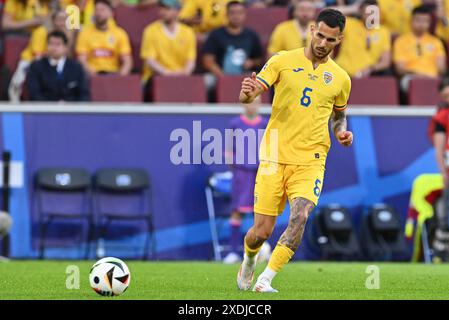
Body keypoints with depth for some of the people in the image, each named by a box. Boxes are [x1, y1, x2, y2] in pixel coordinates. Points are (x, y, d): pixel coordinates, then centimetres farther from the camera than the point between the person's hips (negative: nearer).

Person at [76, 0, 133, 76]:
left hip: (112, 73, 1)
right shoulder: (85, 32, 4)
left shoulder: (119, 33, 6)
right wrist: (90, 71, -23)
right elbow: (82, 60, -3)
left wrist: (123, 73, -18)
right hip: (93, 74, -1)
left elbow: (127, 61, 3)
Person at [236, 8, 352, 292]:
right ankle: (249, 262, 35)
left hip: (310, 161, 1)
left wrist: (342, 132, 3)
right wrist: (248, 93, -30)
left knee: (300, 217, -25)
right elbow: (248, 97, -5)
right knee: (262, 231, 0)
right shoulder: (283, 61, 1)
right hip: (275, 156, -1)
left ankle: (265, 281, -20)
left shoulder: (341, 79, 8)